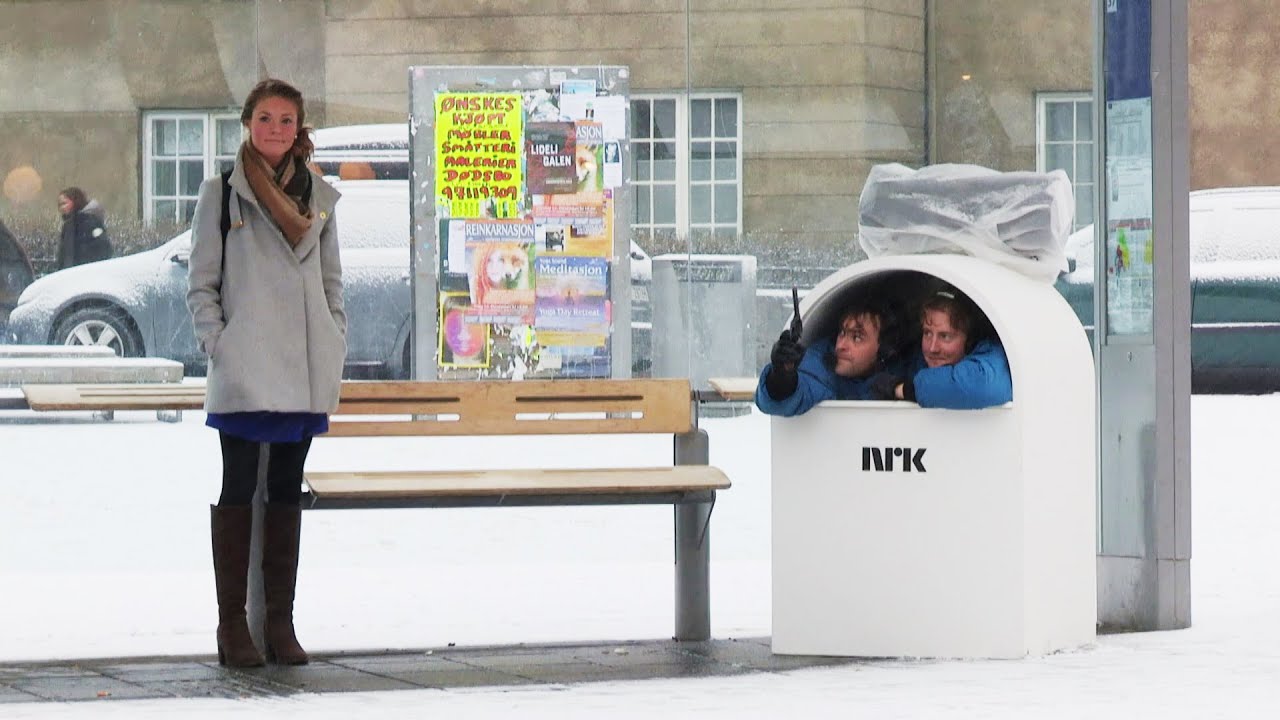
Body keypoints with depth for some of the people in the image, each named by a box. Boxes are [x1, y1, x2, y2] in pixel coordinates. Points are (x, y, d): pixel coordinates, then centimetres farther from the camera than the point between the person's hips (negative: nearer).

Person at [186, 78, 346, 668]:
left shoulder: (320, 197, 13)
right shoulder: (221, 192, 2)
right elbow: (201, 282, 1)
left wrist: (335, 346, 8)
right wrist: (216, 345, -9)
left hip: (306, 369, 4)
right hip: (245, 367, -4)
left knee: (287, 488, 7)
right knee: (239, 487, -3)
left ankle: (280, 620, 10)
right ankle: (232, 624, -1)